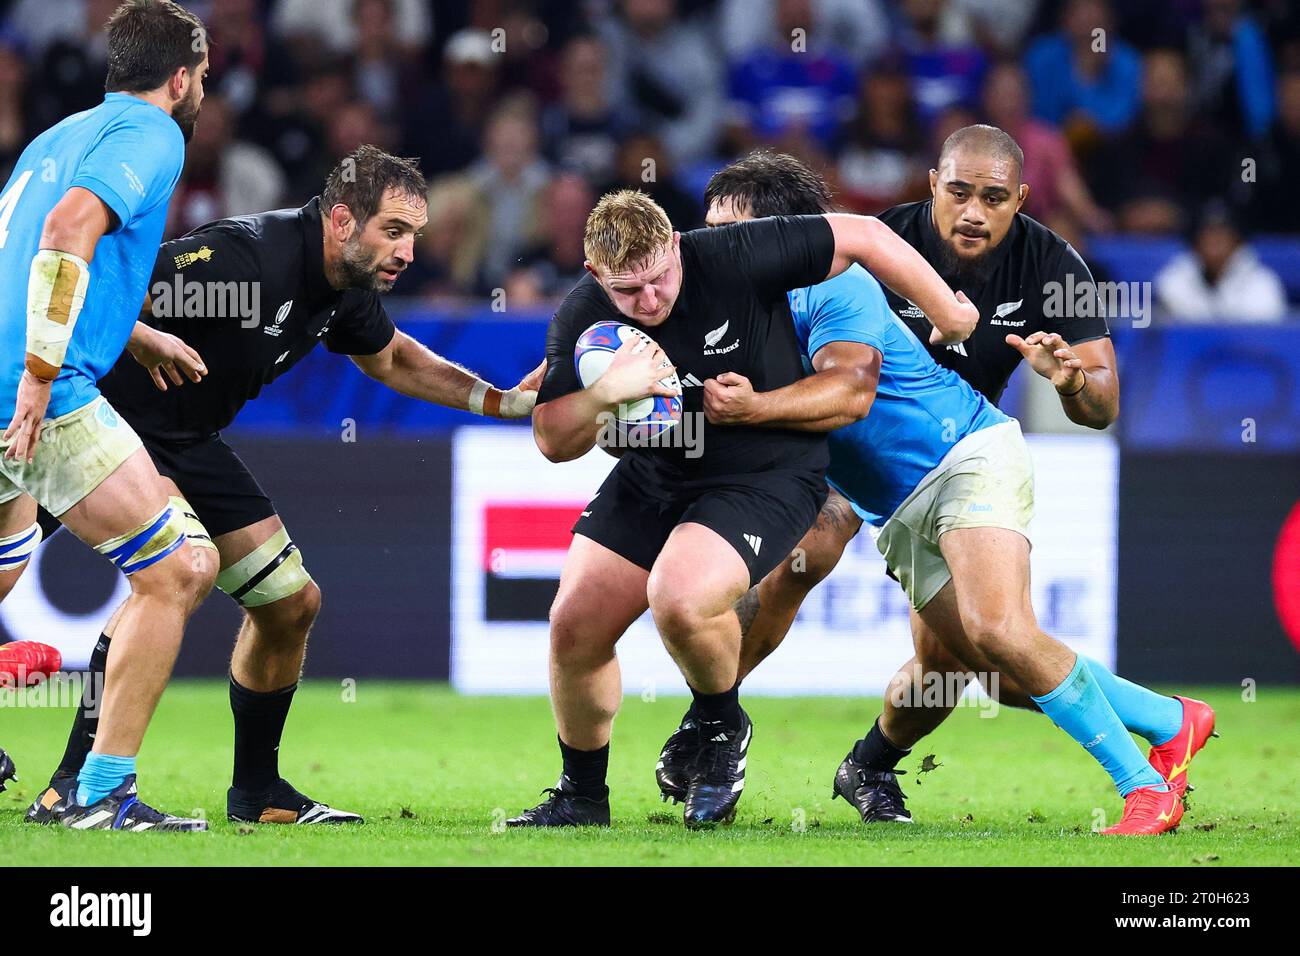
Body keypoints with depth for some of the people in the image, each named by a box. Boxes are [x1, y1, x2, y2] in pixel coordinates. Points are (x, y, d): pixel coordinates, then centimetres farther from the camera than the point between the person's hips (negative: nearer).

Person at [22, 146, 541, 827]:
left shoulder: (349, 288, 1)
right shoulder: (245, 257, -27)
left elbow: (392, 359, 23)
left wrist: (505, 401, 14)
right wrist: (140, 337, -47)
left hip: (192, 441, 9)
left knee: (291, 602, 8)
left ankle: (256, 789, 26)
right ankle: (74, 783, -27)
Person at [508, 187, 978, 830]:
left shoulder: (734, 259, -25)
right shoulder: (582, 318, -13)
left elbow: (863, 236, -16)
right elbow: (553, 442, -12)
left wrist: (949, 314, -7)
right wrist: (608, 391, -32)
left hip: (767, 479, -5)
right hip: (650, 480, 5)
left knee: (680, 598, -31)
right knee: (574, 627, 0)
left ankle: (723, 729, 1)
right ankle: (582, 795, 24)